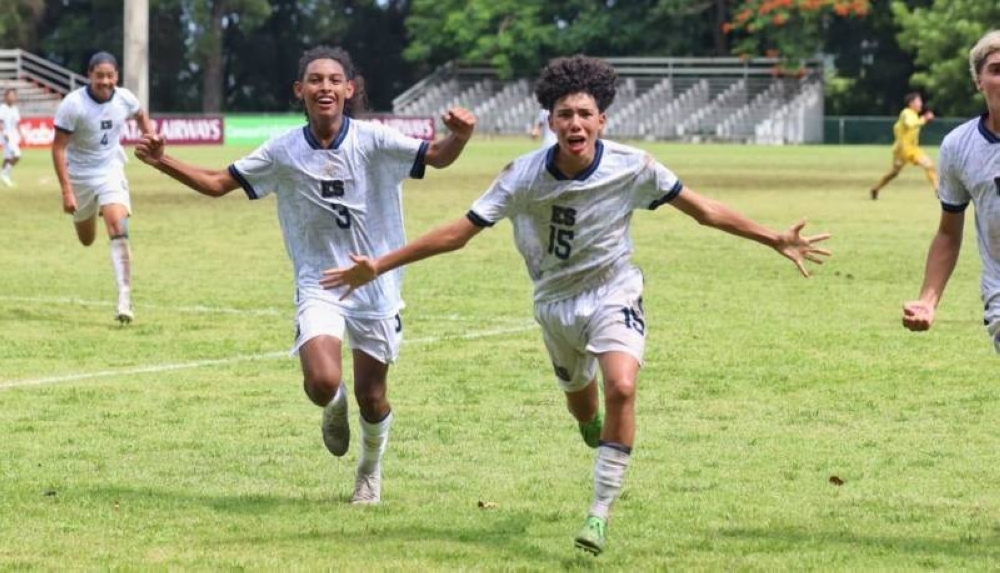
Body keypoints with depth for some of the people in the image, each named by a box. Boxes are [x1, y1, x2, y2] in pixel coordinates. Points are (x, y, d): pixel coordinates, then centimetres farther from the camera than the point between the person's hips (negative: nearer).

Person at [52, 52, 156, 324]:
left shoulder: (125, 99, -12)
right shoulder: (73, 104, -23)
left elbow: (141, 116, 15)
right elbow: (58, 147, -19)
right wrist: (66, 191, -23)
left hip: (111, 172, 1)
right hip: (80, 175, -1)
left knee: (118, 229, -20)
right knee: (86, 240, 16)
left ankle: (125, 298, -22)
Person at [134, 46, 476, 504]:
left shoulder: (372, 141, -9)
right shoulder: (284, 152, -3)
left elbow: (438, 157, -14)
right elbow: (217, 183, 5)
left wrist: (459, 137, -37)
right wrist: (163, 162, -8)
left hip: (376, 288, 0)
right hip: (319, 286, 0)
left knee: (371, 395, 7)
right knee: (322, 382, -23)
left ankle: (370, 472, 38)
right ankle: (335, 409, 17)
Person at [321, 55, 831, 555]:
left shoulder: (631, 168, -20)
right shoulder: (523, 176, -20)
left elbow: (706, 211, -10)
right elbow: (459, 231, -16)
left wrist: (776, 240, -12)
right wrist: (379, 266, -20)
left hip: (613, 294, -2)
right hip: (555, 302, 2)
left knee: (621, 388, -26)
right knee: (579, 399, 18)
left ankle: (601, 512, -17)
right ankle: (595, 430, 58)